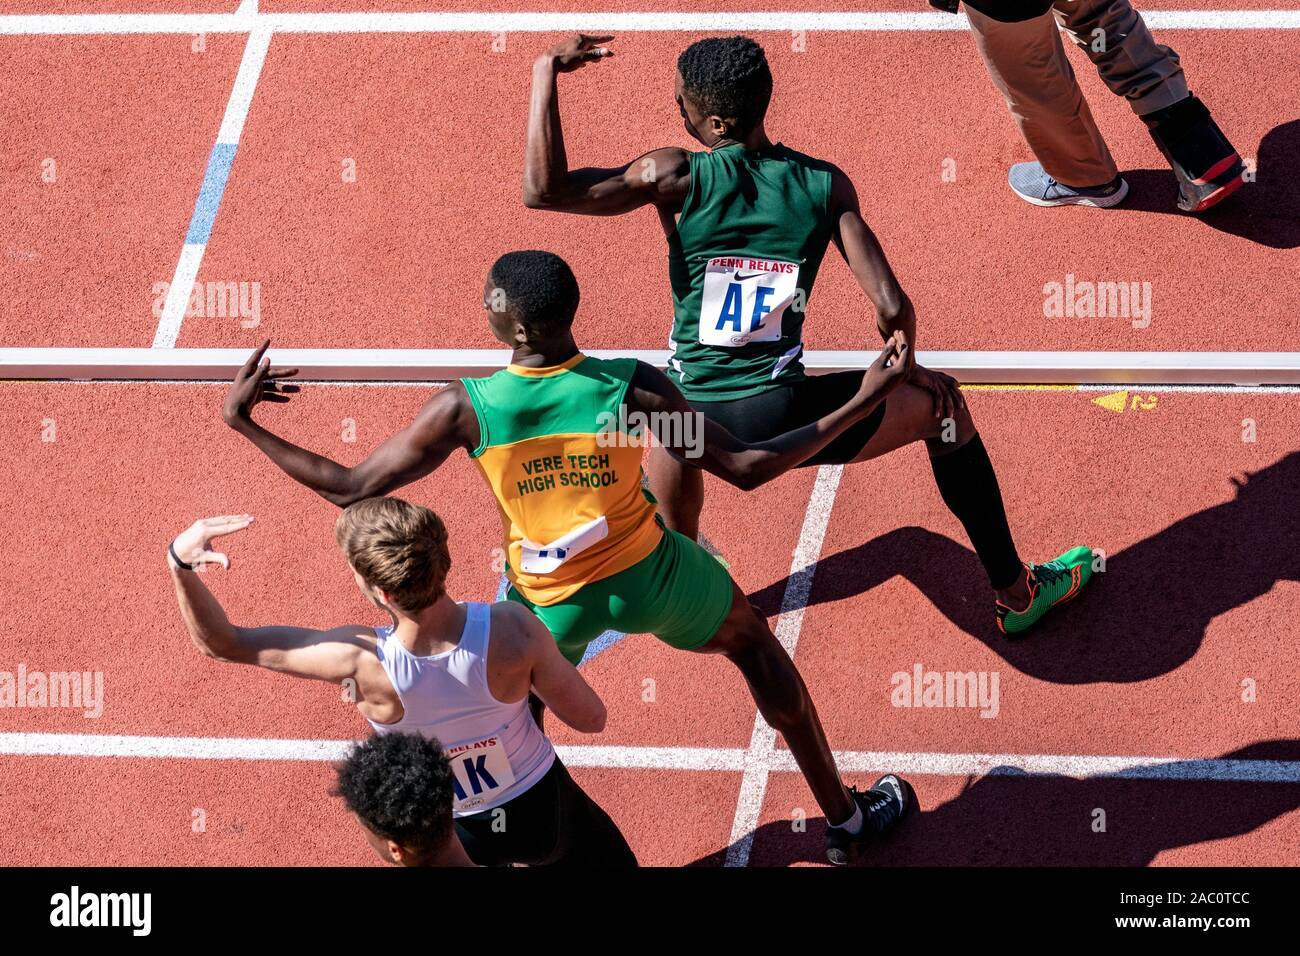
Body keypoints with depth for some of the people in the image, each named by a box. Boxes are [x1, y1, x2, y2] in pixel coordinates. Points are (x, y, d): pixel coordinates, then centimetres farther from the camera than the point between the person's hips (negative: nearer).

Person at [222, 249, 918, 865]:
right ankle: (846, 821, 42)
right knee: (756, 647, 28)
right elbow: (746, 468, -16)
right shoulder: (633, 389, -24)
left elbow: (349, 489, -16)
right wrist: (863, 401, -11)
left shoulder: (466, 408, -24)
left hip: (551, 605, -1)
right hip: (648, 577, 1)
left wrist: (244, 423, -7)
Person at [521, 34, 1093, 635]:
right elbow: (892, 309, -6)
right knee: (943, 405, 24)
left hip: (692, 426, 0)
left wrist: (546, 72, -3)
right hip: (782, 421, 0)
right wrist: (905, 371, 17)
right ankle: (1016, 592, 33)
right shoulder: (825, 186, -2)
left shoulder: (677, 177, -7)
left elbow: (544, 191, -11)